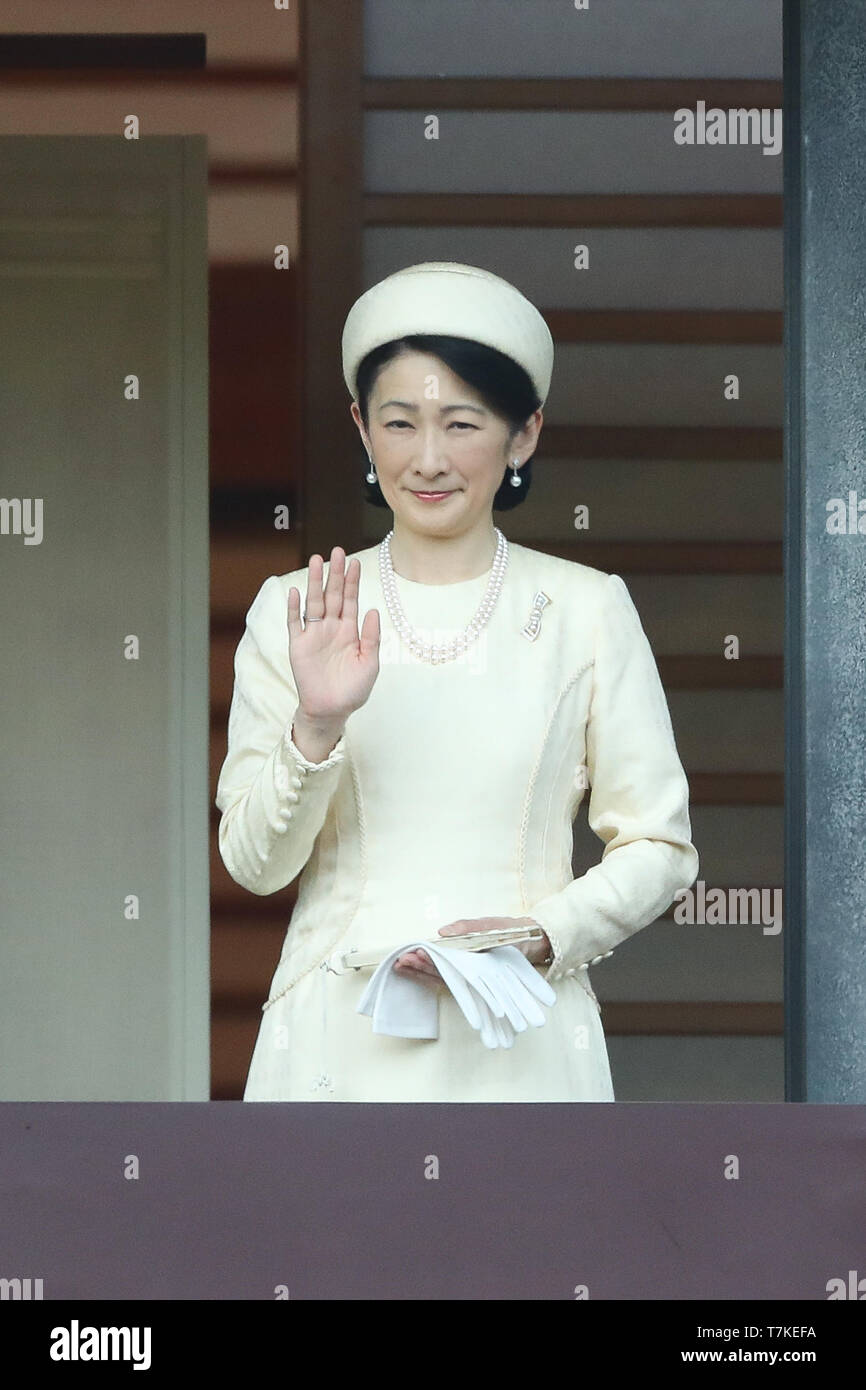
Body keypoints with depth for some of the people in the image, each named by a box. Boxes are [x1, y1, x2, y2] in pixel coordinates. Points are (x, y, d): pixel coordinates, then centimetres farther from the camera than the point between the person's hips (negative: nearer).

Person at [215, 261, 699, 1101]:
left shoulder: (588, 609, 4)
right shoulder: (294, 610, 6)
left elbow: (658, 848, 5)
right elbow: (254, 864, 3)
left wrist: (540, 938, -10)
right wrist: (316, 727, -13)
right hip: (338, 1042, 1)